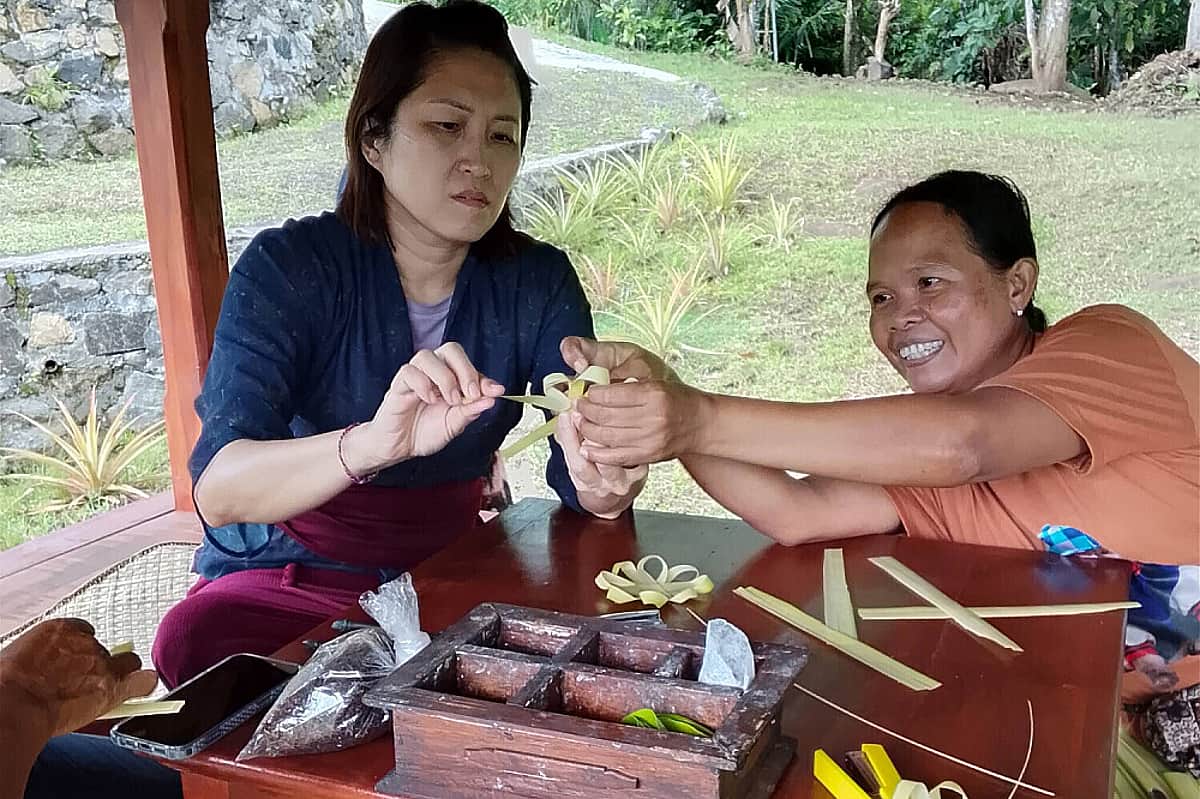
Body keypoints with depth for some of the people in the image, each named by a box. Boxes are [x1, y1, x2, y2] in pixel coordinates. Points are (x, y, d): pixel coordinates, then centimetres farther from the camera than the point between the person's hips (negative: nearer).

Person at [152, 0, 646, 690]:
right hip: (287, 579, -3)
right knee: (197, 644, -33)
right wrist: (371, 445, -46)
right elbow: (217, 489, -27)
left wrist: (603, 483, -37)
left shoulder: (538, 282, -3)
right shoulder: (289, 268, -14)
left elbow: (579, 480, -12)